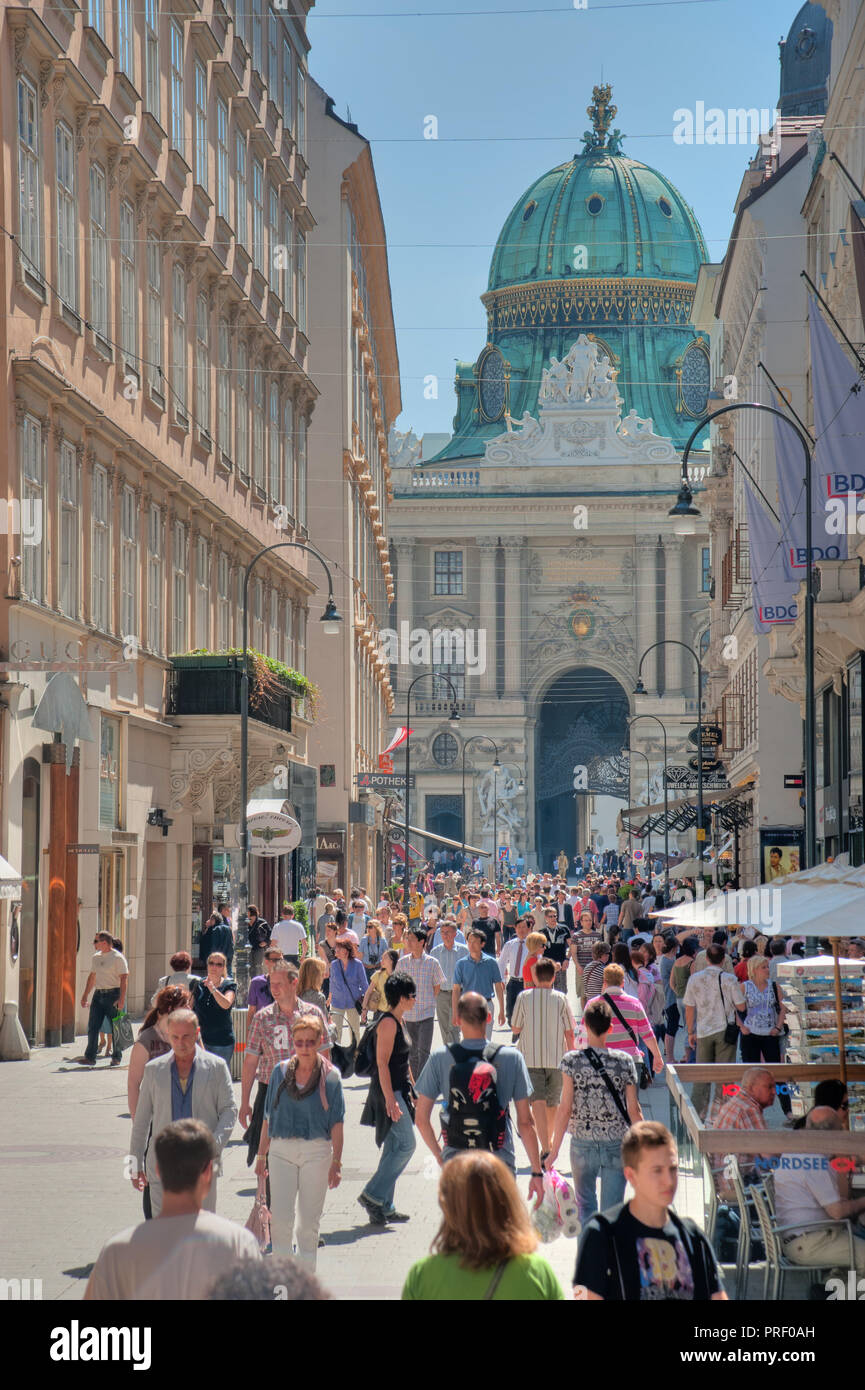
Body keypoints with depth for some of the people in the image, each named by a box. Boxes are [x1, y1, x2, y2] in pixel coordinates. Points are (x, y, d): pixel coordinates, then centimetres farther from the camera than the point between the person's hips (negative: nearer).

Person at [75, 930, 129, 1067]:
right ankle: (90, 1057, 3)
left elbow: (124, 979, -12)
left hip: (113, 994, -6)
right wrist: (85, 996, 22)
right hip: (98, 994, 6)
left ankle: (116, 1058, 9)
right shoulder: (95, 957, 14)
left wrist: (121, 999, -20)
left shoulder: (118, 958, -8)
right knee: (92, 1027, 1)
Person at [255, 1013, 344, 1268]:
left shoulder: (330, 1076, -2)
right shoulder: (281, 1071, 4)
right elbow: (269, 1117, 9)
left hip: (316, 1151, -1)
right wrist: (262, 1154, 9)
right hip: (281, 1149, 1)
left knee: (309, 1220, 6)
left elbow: (336, 1123, -1)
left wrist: (336, 1162, -5)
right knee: (280, 1218, -5)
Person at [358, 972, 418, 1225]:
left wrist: (412, 1092, 26)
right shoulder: (388, 1023, -16)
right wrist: (390, 1099, -25)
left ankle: (384, 1206, 12)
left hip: (398, 1091, 10)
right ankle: (373, 1195, -7)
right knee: (406, 1144, -11)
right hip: (388, 1092, -10)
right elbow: (382, 1063, -21)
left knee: (394, 1148, 9)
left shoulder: (399, 1021, 15)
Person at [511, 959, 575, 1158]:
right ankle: (548, 1143, 36)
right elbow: (569, 1032, 0)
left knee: (538, 1102, -9)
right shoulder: (561, 999, -2)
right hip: (556, 1058, 2)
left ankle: (546, 1149, -23)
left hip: (530, 1058, -2)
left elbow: (515, 1029, 3)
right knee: (552, 1103, 18)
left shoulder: (524, 997, -4)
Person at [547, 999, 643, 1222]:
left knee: (585, 1205, 14)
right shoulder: (625, 1061, -5)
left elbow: (565, 1109, -8)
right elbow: (633, 1110, -1)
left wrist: (554, 1149, 0)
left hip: (583, 1144, 0)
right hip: (617, 1145, 0)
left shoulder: (572, 1061, -8)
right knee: (613, 1209, 7)